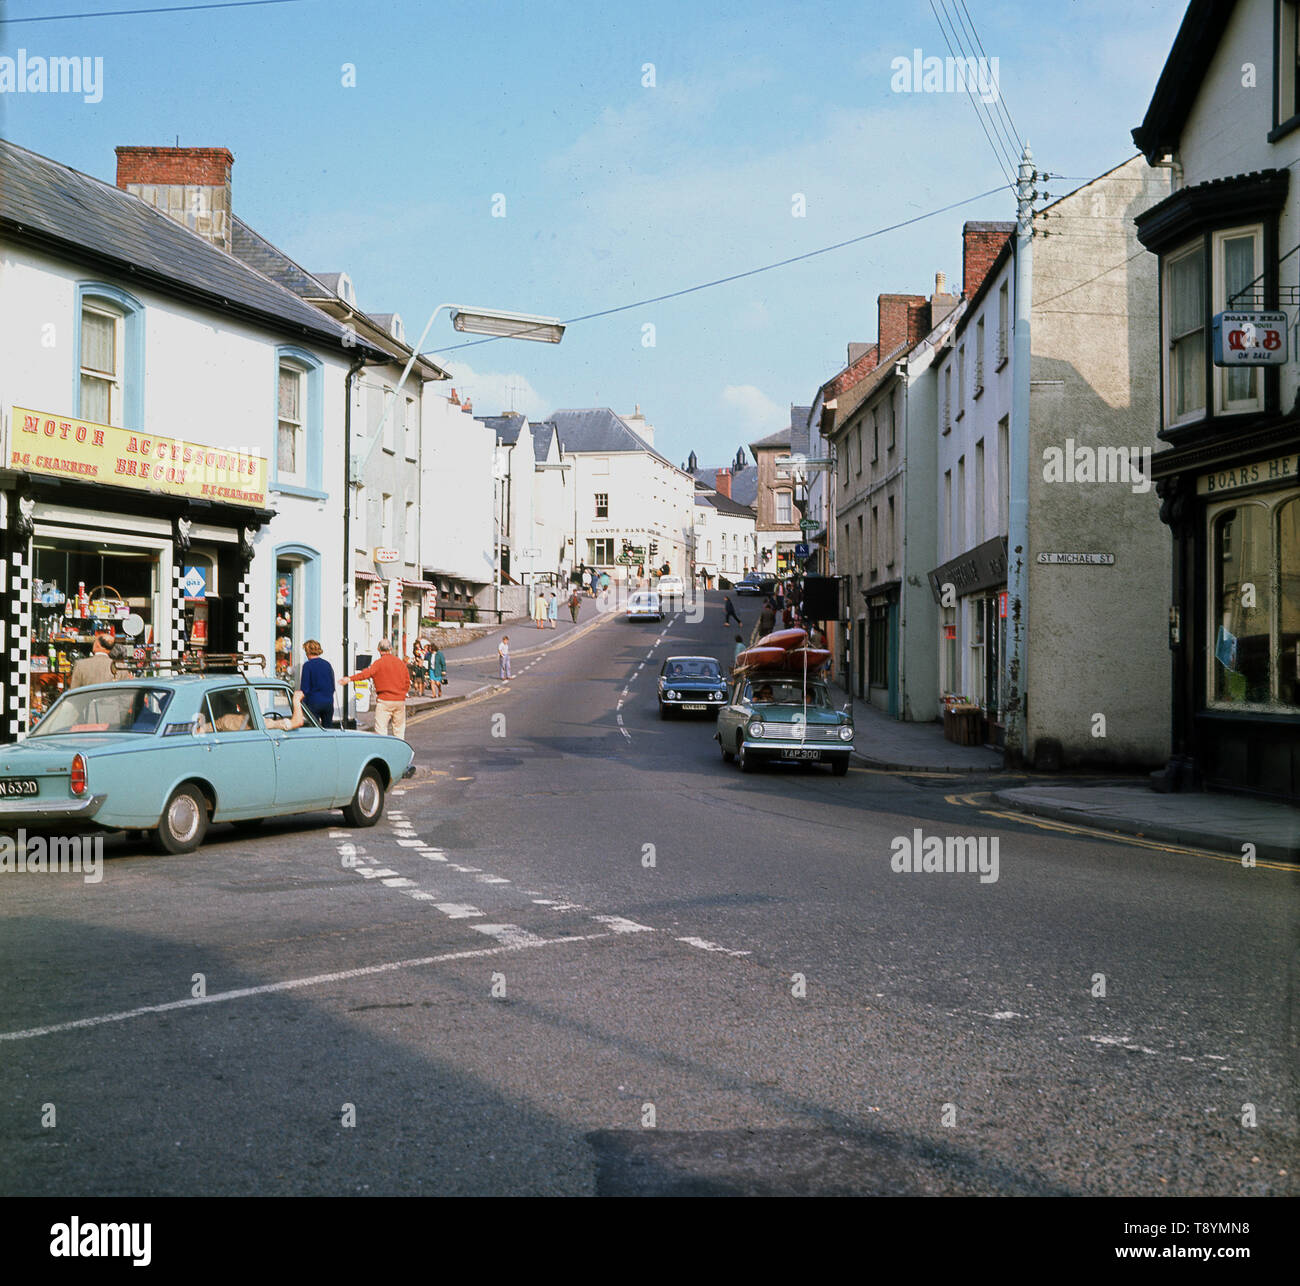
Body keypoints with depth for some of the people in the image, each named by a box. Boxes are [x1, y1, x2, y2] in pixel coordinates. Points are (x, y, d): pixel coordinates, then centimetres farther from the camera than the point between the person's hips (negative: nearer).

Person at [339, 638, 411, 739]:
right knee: (399, 729, 13)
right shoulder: (401, 662, 9)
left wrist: (350, 678, -30)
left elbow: (367, 673, -23)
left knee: (381, 729, -3)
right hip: (400, 700, 5)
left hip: (385, 700, -5)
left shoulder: (379, 663, -7)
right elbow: (407, 682, 13)